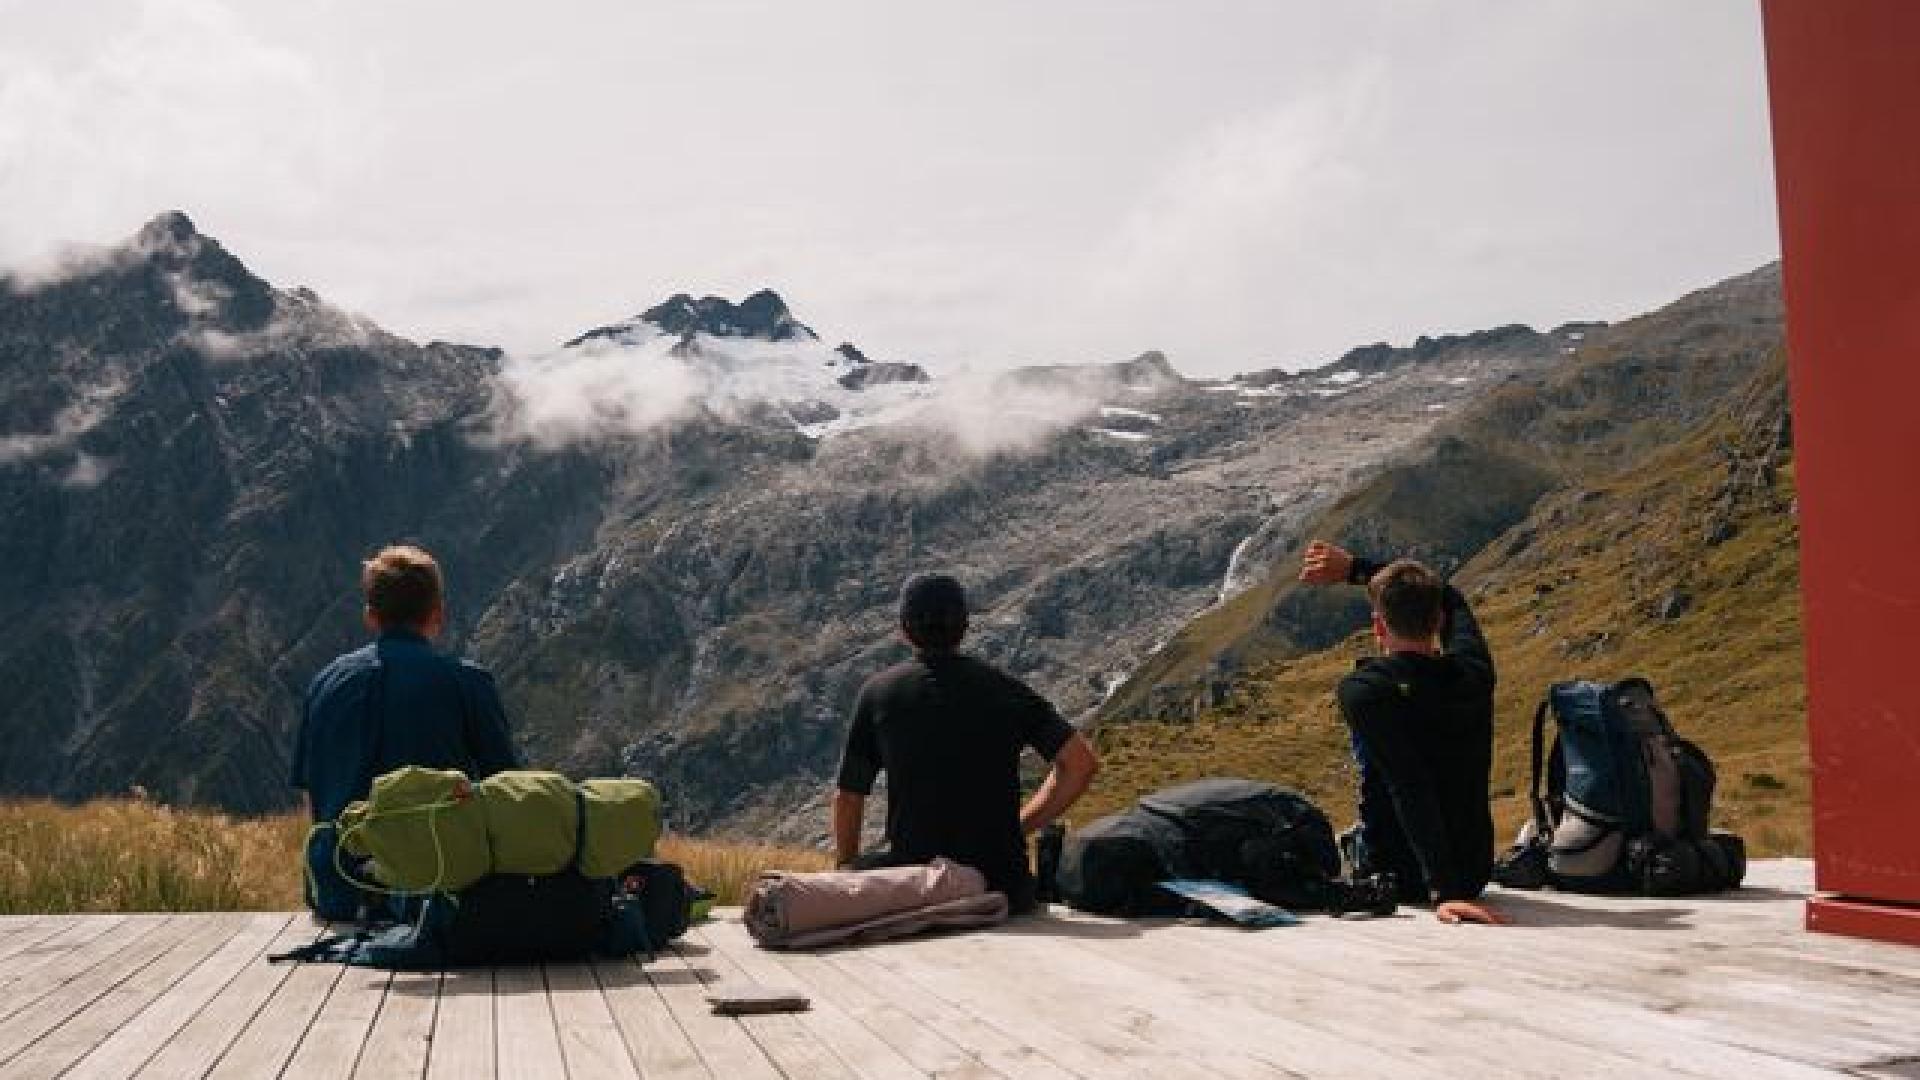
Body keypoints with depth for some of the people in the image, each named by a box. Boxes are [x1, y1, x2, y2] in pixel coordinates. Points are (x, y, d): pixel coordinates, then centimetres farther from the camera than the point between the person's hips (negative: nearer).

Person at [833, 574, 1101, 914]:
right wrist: (1021, 826, 6)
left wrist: (847, 869, 21)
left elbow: (847, 797, 5)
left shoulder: (879, 692, -1)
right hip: (1003, 883, 2)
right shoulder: (1004, 689, 3)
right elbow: (1082, 762, -3)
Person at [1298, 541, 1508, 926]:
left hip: (1397, 879, -7)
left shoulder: (1361, 691, -22)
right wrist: (1353, 567, 15)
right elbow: (1450, 598, 14)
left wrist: (1444, 891, -40)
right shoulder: (1474, 673, -7)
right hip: (1474, 872, 7)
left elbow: (1411, 793, -34)